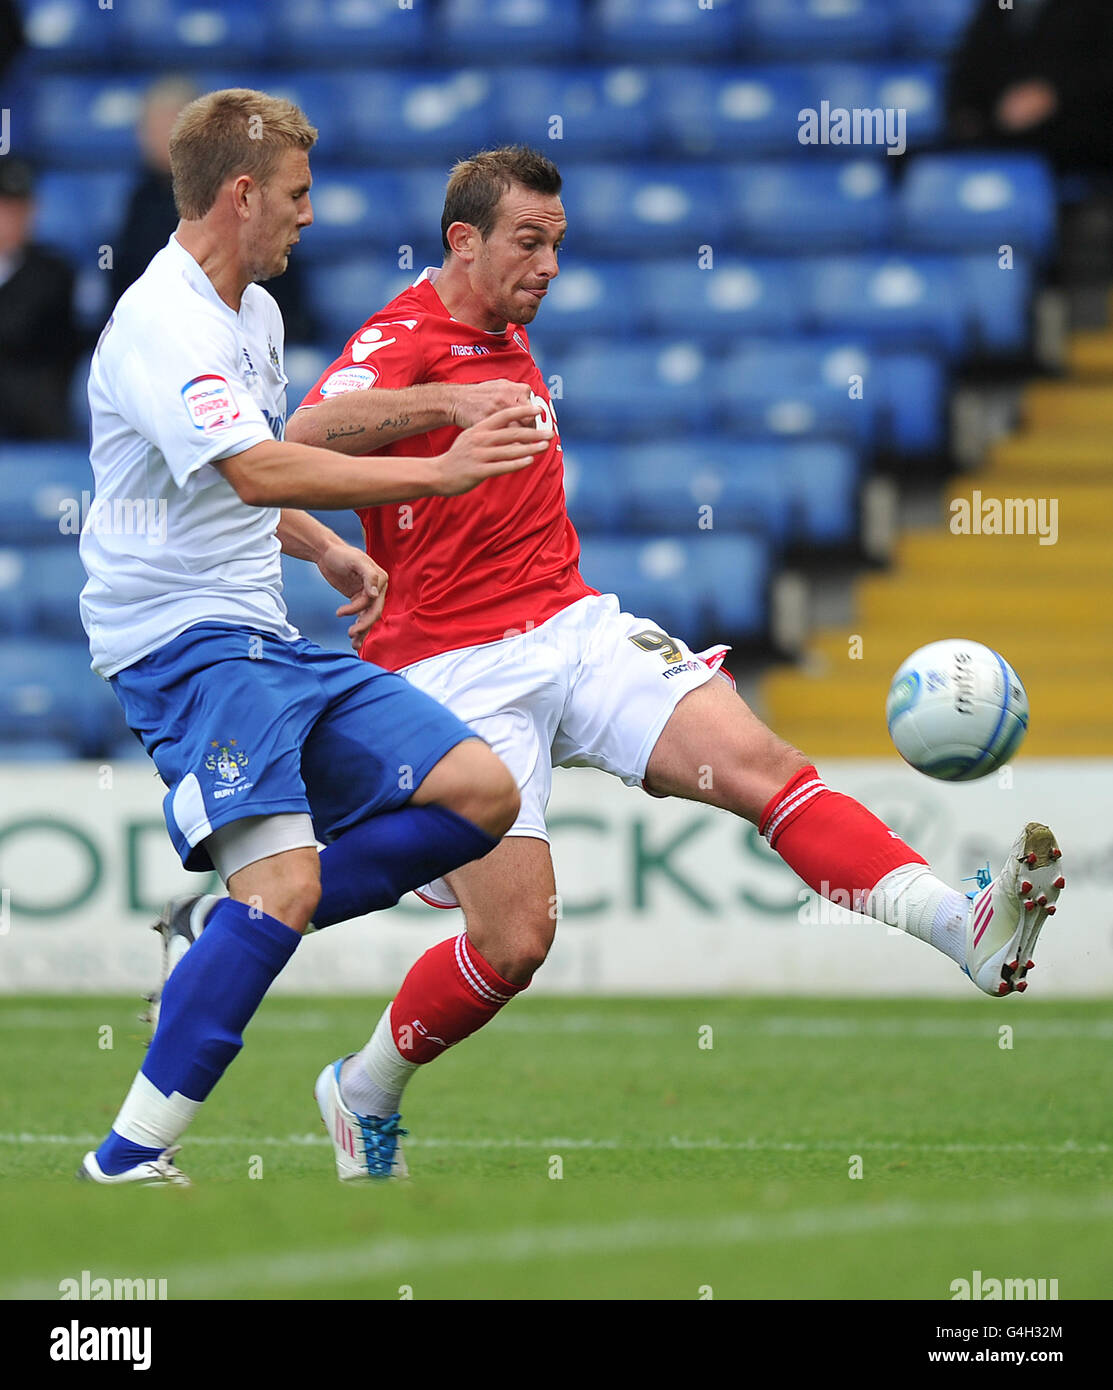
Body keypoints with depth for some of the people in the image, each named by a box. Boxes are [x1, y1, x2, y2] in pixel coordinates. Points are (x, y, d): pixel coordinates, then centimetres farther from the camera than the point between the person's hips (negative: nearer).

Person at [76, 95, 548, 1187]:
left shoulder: (256, 313, 17)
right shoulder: (161, 322, -16)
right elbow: (254, 471, -31)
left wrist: (322, 548, 17)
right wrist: (433, 473, -34)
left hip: (267, 642, 10)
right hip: (182, 644, -9)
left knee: (481, 793, -1)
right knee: (284, 885, -25)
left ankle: (238, 926, 5)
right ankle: (128, 1160, -20)